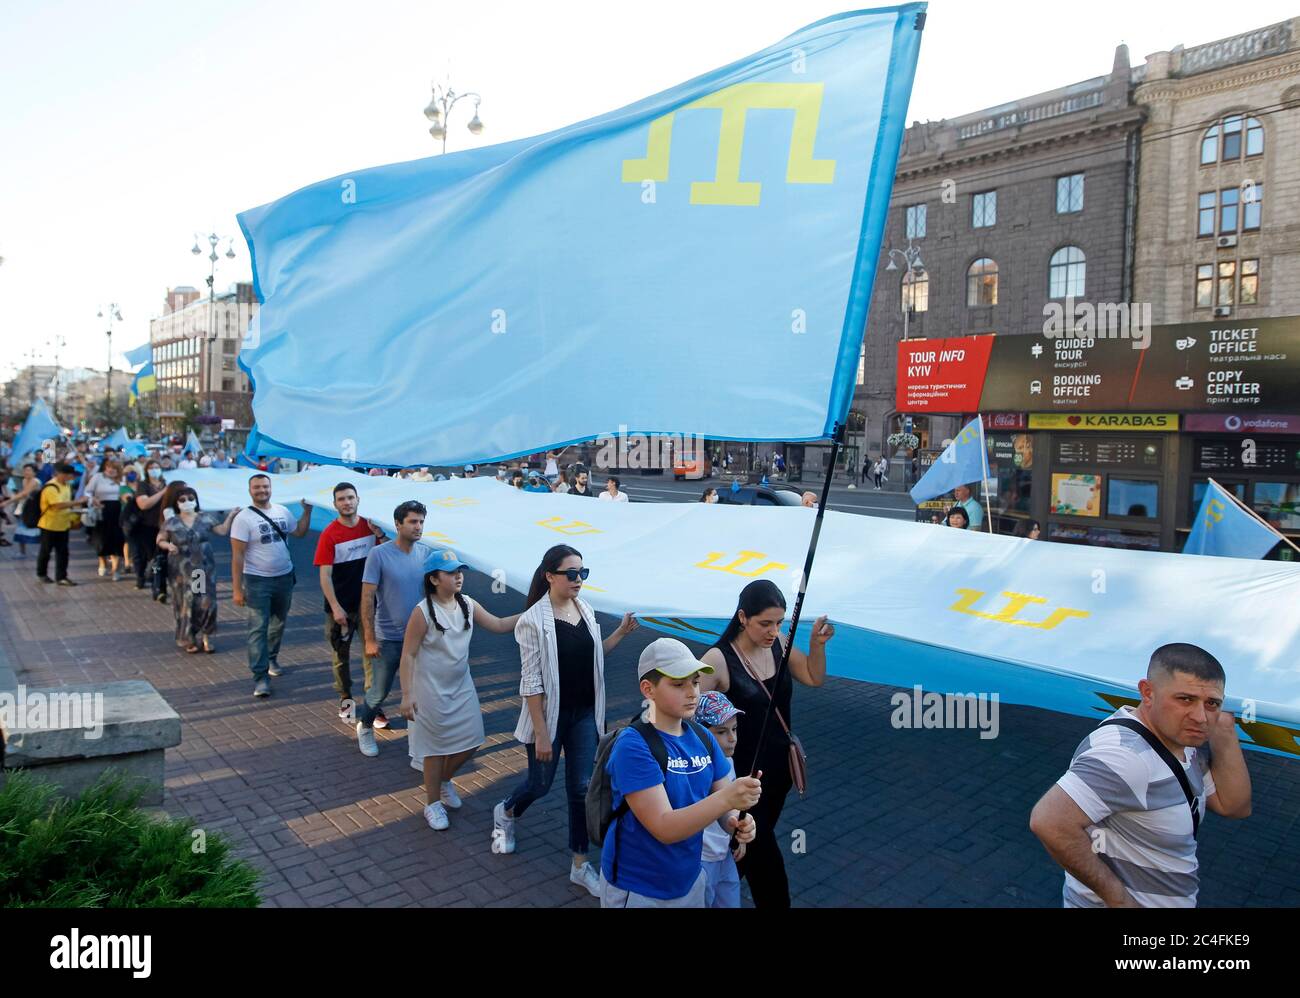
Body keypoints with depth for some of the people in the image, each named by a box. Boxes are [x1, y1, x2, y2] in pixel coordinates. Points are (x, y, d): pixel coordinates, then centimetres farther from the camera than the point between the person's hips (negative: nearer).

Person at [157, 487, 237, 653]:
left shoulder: (206, 518, 2)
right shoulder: (171, 523, -1)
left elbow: (223, 531, 0)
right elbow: (160, 540, 6)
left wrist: (230, 516, -11)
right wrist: (168, 546, -14)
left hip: (204, 568, 1)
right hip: (181, 570, -1)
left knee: (206, 602, -1)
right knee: (186, 604, 5)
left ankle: (205, 637, 13)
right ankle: (189, 639, 19)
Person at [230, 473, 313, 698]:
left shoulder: (282, 511, 4)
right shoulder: (243, 518, -12)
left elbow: (300, 532, 20)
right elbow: (237, 556, -13)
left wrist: (307, 510, 6)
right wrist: (237, 589, -16)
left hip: (285, 578, 6)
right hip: (257, 581, -5)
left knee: (278, 623, 19)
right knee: (258, 629, -5)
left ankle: (271, 658, 39)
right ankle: (260, 677, -3)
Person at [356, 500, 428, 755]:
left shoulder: (424, 554, 0)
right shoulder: (379, 554, -13)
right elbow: (367, 598, -12)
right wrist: (369, 639, -13)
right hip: (387, 638, -3)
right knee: (379, 691, 11)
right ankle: (365, 727, 39)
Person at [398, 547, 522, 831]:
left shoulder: (468, 605, -2)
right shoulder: (423, 612, -19)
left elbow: (498, 625, 5)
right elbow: (408, 654, -16)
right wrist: (407, 695, -18)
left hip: (462, 686, 6)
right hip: (432, 690, -6)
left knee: (471, 742, 9)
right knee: (436, 746, 7)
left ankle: (444, 779, 39)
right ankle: (433, 803, 28)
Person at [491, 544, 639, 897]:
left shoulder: (586, 609, 0)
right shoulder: (534, 620, -19)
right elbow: (531, 681, -18)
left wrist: (621, 633, -2)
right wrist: (541, 732, -18)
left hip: (585, 715, 5)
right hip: (551, 714, -5)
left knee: (583, 787, 8)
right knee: (540, 783, 12)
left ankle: (580, 865, 22)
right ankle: (505, 814, 46)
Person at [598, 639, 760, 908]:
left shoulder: (703, 738, -3)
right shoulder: (633, 746, -23)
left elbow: (719, 804, 1)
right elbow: (664, 828, -28)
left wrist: (736, 822, -21)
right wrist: (726, 798, -39)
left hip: (690, 881, 6)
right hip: (636, 890, -6)